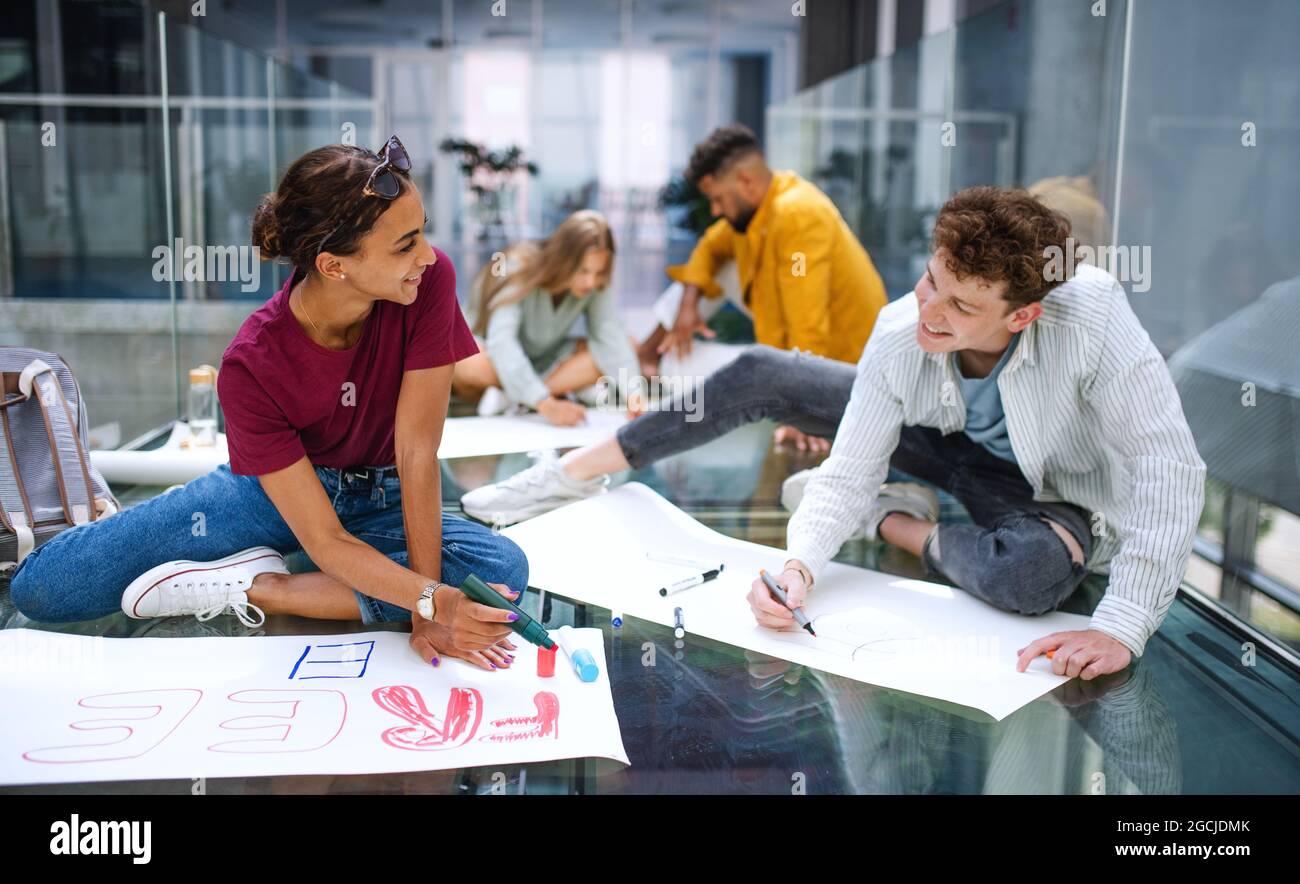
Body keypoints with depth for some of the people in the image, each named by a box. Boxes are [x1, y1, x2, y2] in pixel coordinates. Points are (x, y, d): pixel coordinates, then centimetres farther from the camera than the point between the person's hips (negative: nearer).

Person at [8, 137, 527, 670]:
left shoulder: (430, 280, -27)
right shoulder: (253, 367, -29)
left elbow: (418, 452, -25)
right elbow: (326, 542, -28)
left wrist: (428, 609, -27)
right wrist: (433, 601, -43)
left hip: (383, 498, 2)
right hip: (272, 489, -2)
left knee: (504, 571, -31)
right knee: (38, 587, -10)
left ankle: (255, 588, -18)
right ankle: (262, 568, 8)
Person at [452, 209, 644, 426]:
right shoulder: (520, 270, -27)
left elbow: (611, 336, -24)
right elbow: (500, 341, -38)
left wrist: (632, 394, -41)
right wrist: (545, 403, -49)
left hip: (542, 366, 5)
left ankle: (509, 398, -24)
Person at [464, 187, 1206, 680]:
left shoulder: (1093, 317, -40)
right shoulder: (900, 337, -28)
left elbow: (1172, 472, -39)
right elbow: (848, 476, -22)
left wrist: (1121, 630, -46)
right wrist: (801, 565, -41)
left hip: (1056, 492, -3)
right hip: (956, 443, 3)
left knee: (1040, 570, -42)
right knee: (762, 376, -8)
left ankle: (896, 523, -9)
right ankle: (578, 472, 4)